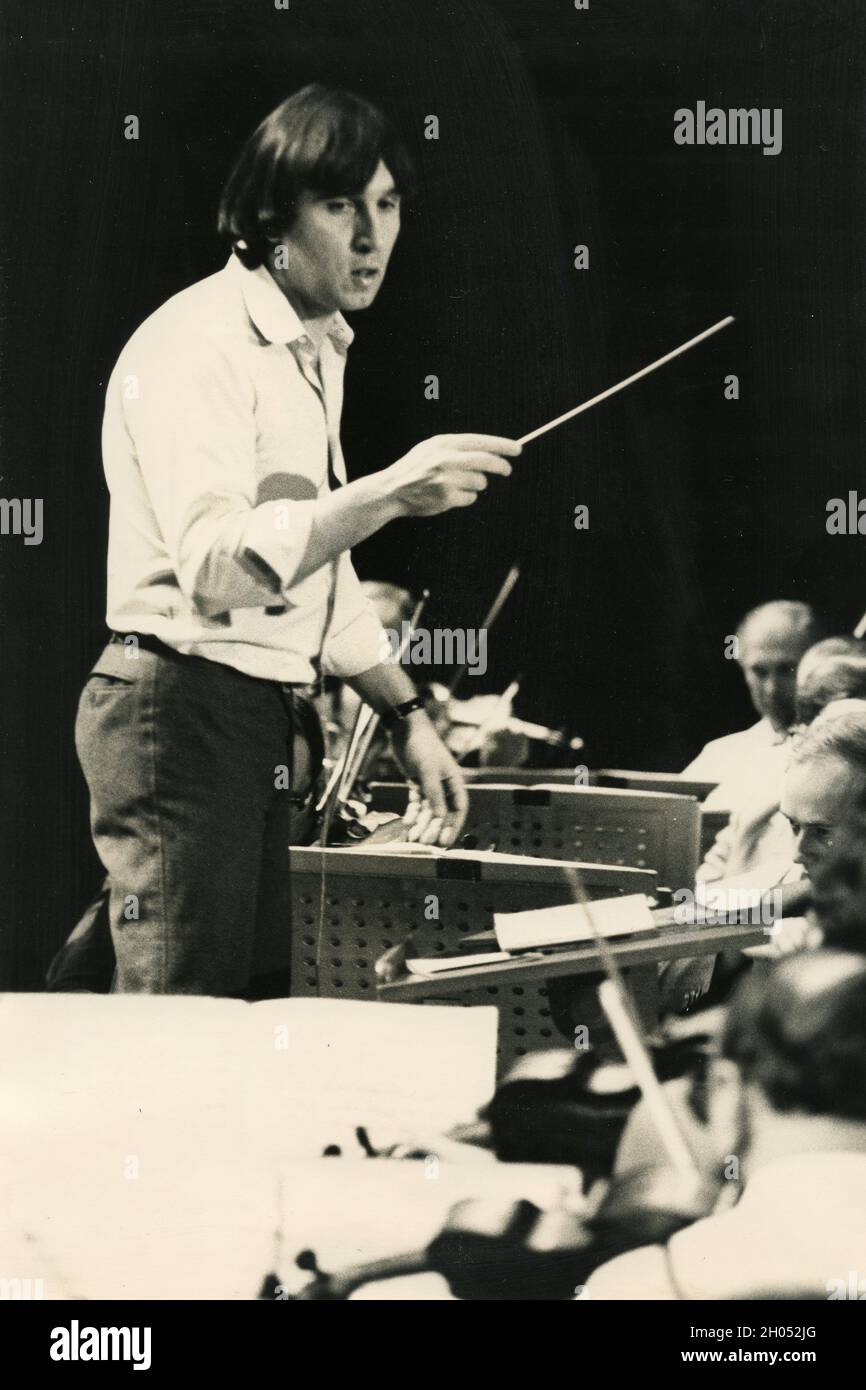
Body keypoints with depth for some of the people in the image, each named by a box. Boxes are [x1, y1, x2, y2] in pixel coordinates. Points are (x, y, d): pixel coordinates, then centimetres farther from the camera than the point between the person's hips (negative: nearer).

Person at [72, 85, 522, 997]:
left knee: (257, 1011, 11)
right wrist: (388, 492, -34)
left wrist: (406, 717, 18)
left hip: (261, 718, 10)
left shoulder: (317, 348, 16)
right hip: (182, 708, -10)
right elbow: (214, 564, -28)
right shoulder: (197, 342, -15)